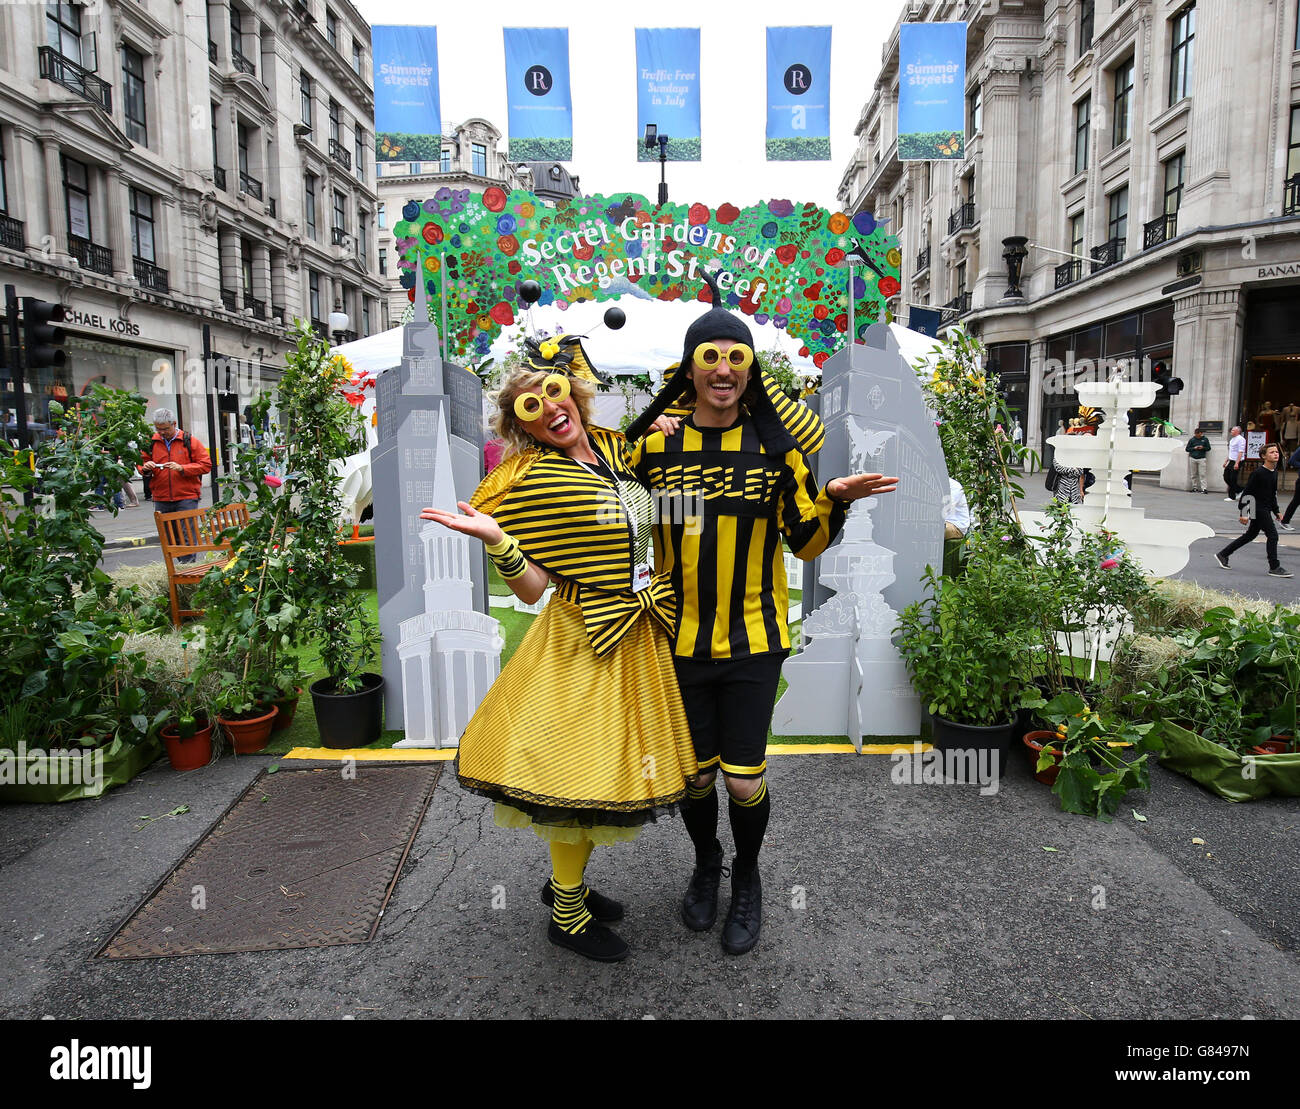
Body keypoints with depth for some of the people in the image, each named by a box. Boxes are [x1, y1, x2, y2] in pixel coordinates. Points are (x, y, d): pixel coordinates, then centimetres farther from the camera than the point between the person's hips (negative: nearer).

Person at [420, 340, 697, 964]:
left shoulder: (616, 448, 5)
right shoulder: (530, 480, -13)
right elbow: (531, 589, -13)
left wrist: (658, 424, 9)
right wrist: (494, 538, -32)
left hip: (642, 635, 7)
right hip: (584, 643, -7)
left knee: (606, 767, 17)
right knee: (578, 772, 2)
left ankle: (567, 881, 38)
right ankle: (566, 914, 24)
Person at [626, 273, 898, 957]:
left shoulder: (776, 446, -3)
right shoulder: (656, 445, -4)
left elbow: (807, 543, 3)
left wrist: (836, 500, -17)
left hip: (754, 640, 0)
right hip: (679, 640, 1)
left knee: (745, 778, 5)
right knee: (694, 773, 14)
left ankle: (747, 878, 37)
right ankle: (706, 864, 45)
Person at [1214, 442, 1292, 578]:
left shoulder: (1274, 472, 10)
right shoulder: (1258, 473, -16)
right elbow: (1247, 492, -15)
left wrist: (1276, 511, 20)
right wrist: (1244, 513, -17)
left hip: (1266, 509, 9)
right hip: (1258, 509, -9)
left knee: (1250, 535, 14)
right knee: (1272, 535, -9)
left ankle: (1222, 554, 23)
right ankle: (1274, 568, -3)